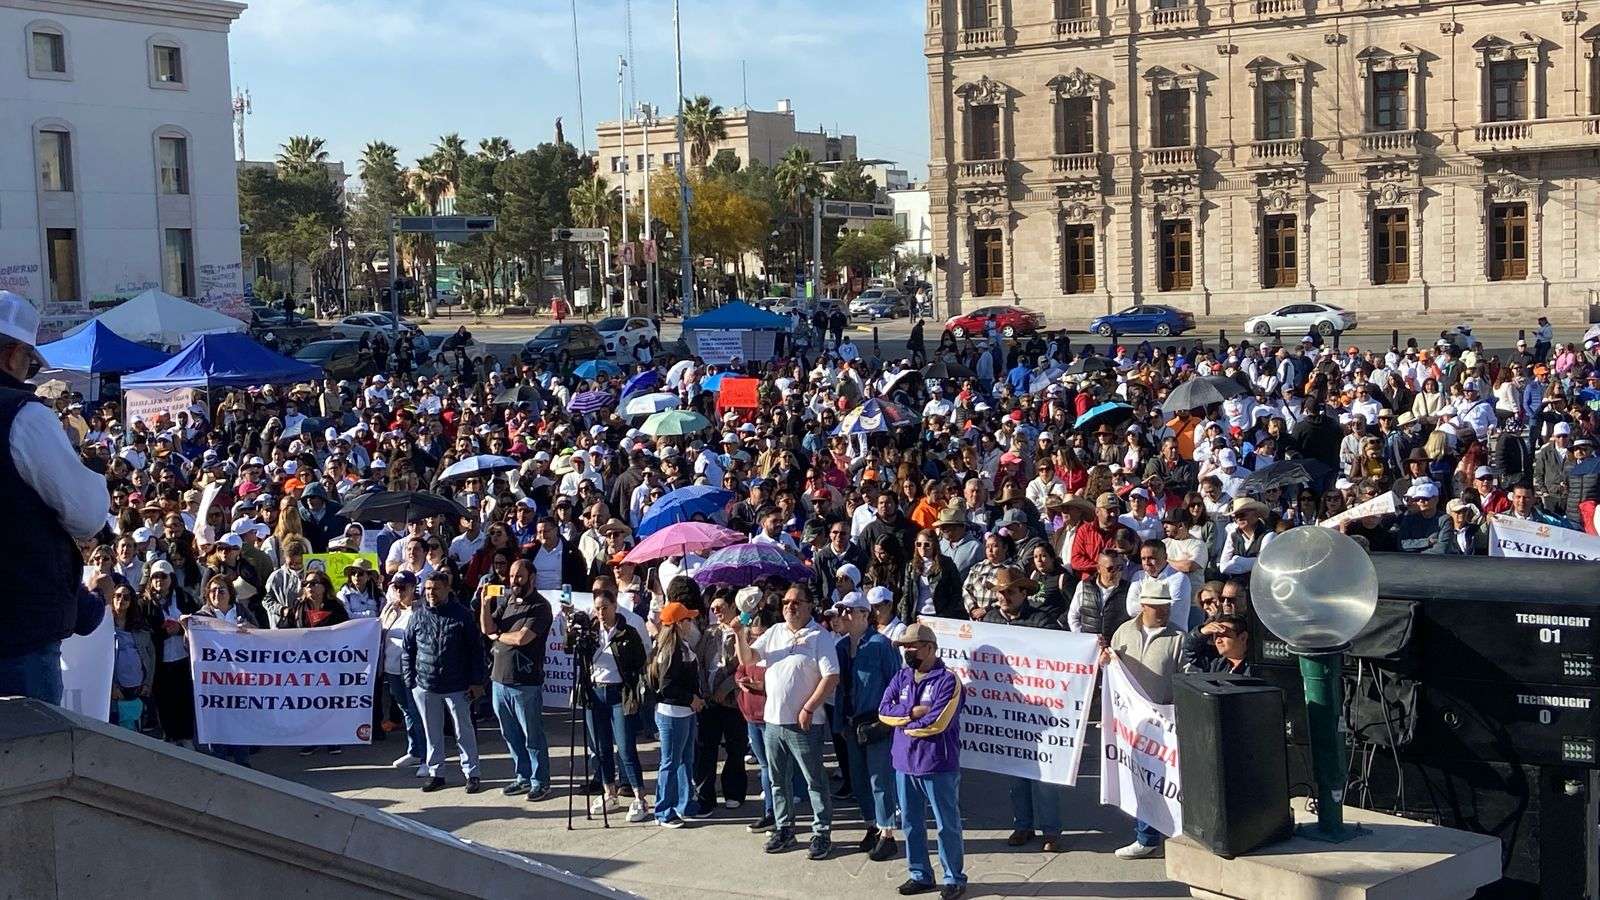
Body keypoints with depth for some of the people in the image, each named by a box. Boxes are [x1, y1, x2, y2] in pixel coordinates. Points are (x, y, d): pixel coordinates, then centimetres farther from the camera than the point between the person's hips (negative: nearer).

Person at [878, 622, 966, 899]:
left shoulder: (947, 680, -11)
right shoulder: (901, 677, 10)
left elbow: (936, 722, -20)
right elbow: (884, 710, -1)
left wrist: (905, 724, -7)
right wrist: (914, 712, -15)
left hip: (938, 765, -7)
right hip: (904, 763, 7)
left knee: (947, 825, 2)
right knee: (911, 823, 13)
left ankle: (954, 878, 12)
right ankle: (919, 875, 25)